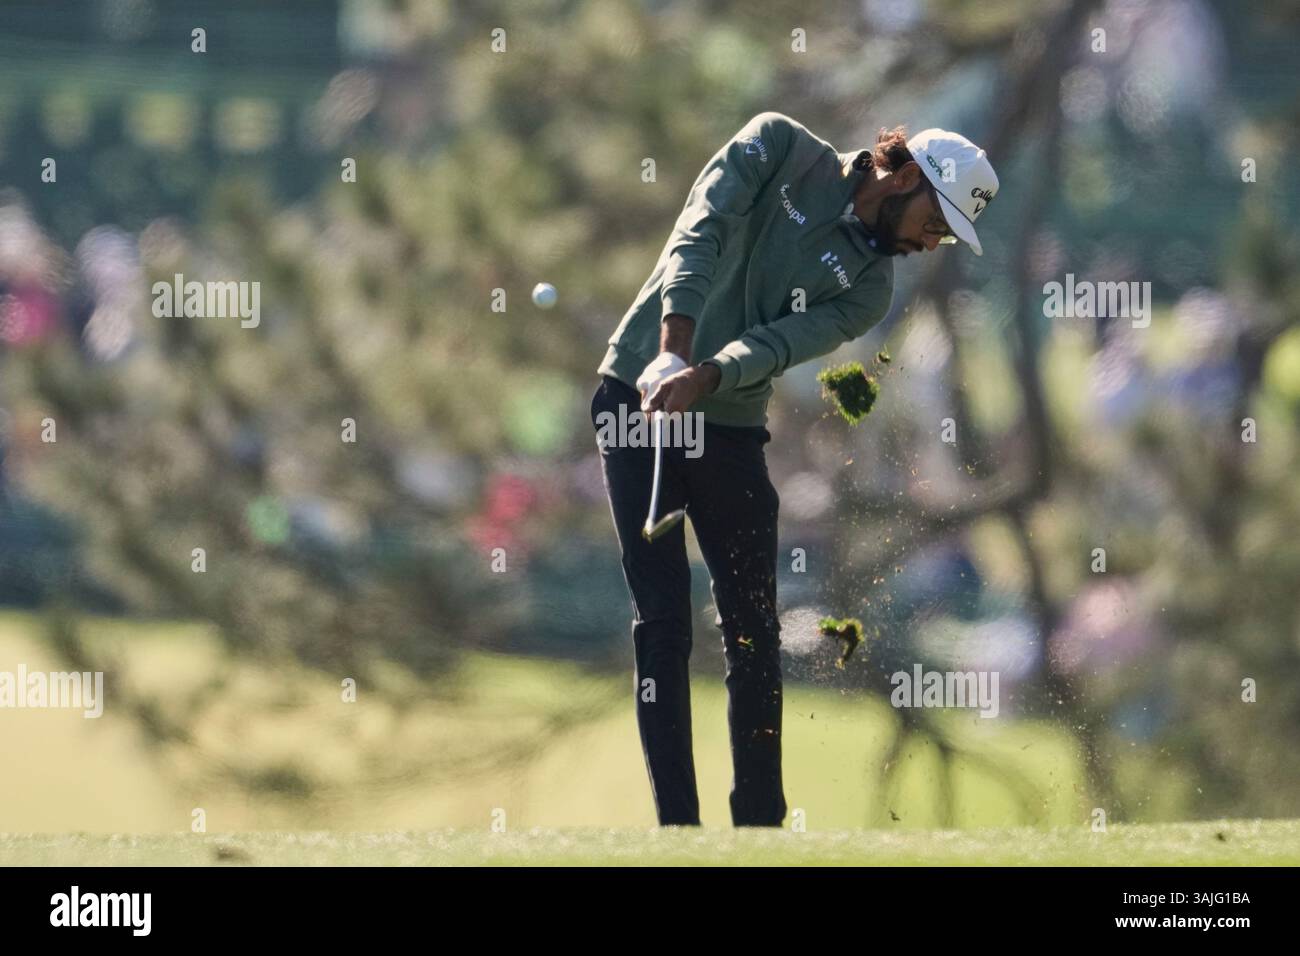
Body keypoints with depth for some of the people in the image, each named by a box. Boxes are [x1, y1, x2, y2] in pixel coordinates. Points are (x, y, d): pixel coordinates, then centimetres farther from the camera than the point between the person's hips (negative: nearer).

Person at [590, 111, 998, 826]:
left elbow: (778, 345, -13)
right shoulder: (779, 147, -1)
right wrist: (674, 351, -28)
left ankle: (761, 825, 12)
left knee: (753, 632, 3)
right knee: (662, 624, -7)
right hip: (637, 397, -4)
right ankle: (677, 827, -7)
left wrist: (704, 379, -32)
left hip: (731, 430, 4)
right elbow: (702, 236, -14)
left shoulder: (870, 286, 4)